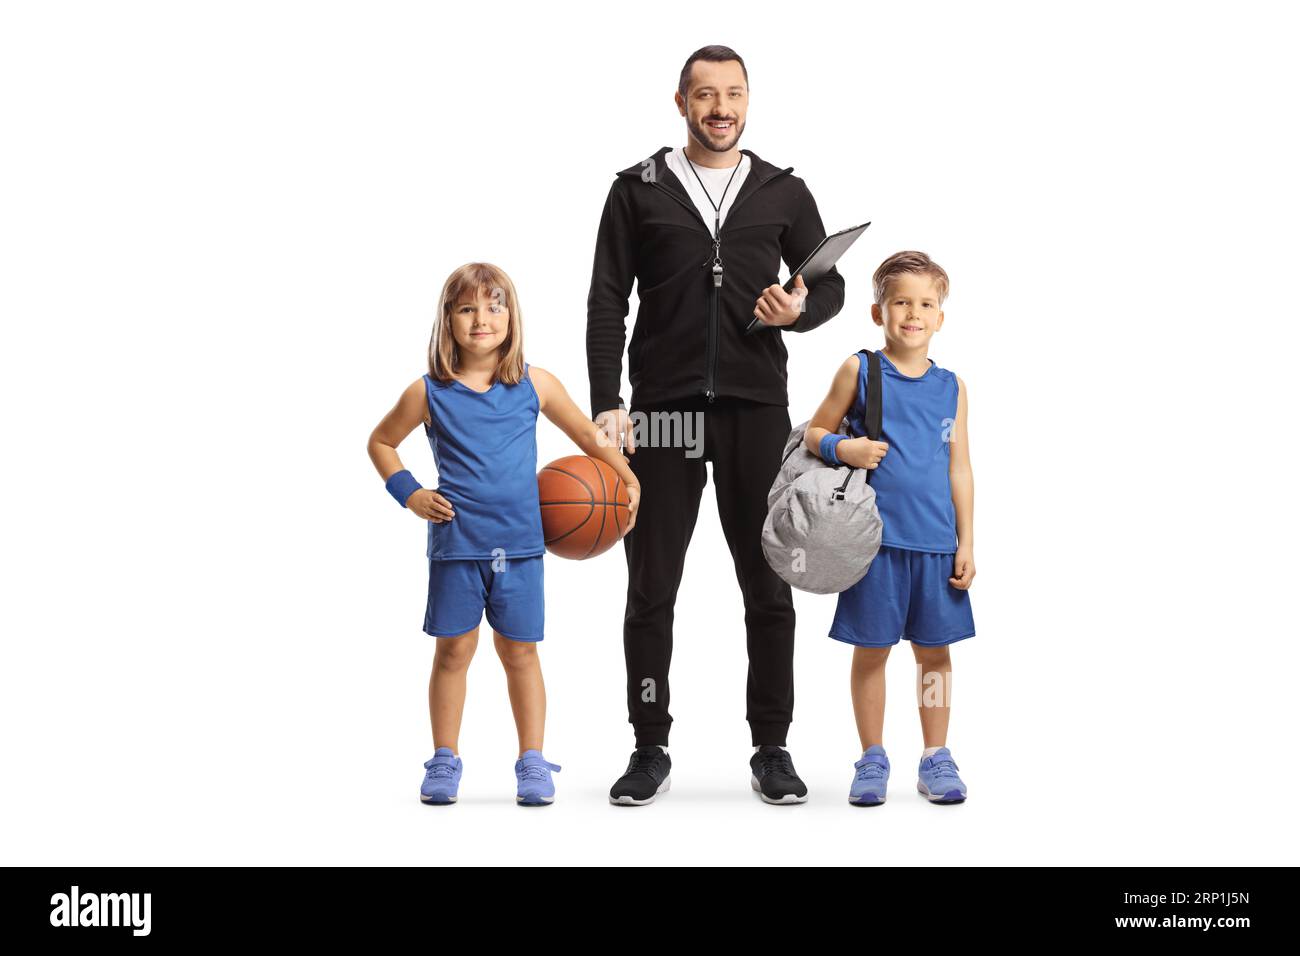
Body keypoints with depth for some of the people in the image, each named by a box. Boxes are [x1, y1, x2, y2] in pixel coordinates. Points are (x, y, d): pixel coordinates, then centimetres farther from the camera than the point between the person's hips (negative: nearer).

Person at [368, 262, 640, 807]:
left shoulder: (535, 385, 1)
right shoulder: (430, 393, -1)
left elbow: (587, 434, 13)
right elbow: (381, 442, 13)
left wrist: (628, 480, 5)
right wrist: (409, 495, 1)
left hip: (518, 542, 1)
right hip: (455, 542, 0)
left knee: (519, 650, 5)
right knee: (454, 649, 5)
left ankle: (532, 762, 15)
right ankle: (444, 761, 17)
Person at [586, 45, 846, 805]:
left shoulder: (783, 192, 8)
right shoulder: (638, 189, 5)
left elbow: (830, 285, 10)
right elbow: (607, 302, 2)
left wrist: (799, 309, -13)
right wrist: (607, 405, -7)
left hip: (755, 407, 1)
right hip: (663, 407, -1)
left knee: (768, 585, 3)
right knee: (652, 587, 3)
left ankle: (772, 750, 14)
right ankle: (651, 750, 14)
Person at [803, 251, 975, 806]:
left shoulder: (951, 388, 8)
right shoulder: (859, 371, 1)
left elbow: (959, 469, 10)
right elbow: (813, 432, 7)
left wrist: (966, 543, 6)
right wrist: (843, 448, -15)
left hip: (936, 544, 2)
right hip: (876, 537, -2)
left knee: (934, 651, 8)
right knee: (871, 650, 5)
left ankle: (935, 759, 20)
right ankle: (872, 759, 18)